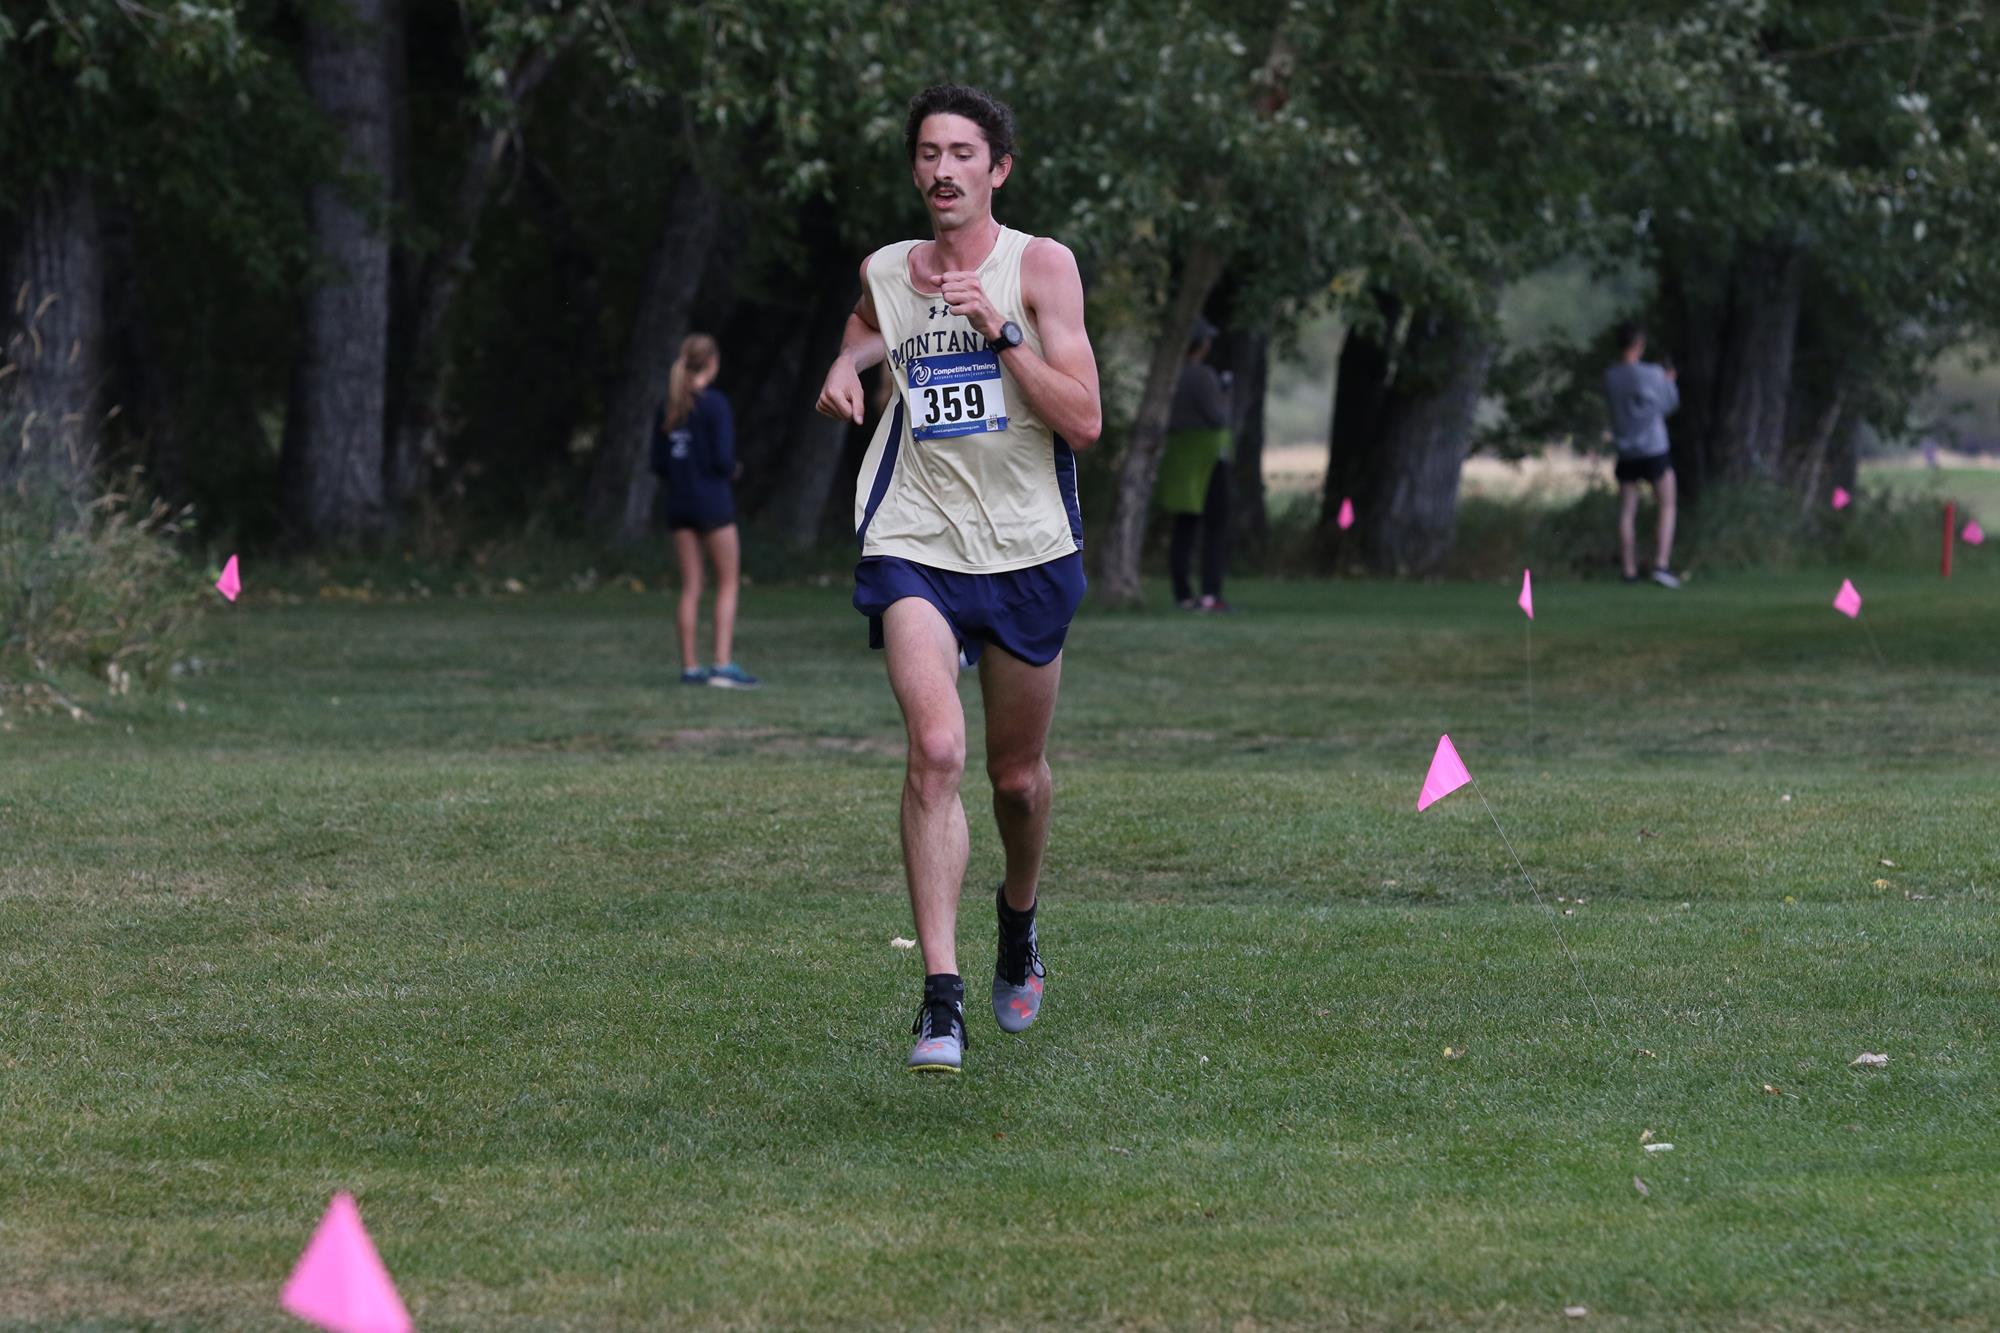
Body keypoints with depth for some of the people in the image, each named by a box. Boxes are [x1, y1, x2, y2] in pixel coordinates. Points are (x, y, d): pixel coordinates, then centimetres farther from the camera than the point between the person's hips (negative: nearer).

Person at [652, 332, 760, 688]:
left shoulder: (668, 407, 6)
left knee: (690, 587, 8)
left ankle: (690, 666, 7)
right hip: (713, 502, -5)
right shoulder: (715, 404, -12)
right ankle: (724, 664, -7)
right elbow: (723, 459, -16)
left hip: (679, 505, 5)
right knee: (728, 583, 2)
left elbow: (658, 462, 6)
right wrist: (733, 470, 5)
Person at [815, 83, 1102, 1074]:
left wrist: (1001, 329, -19)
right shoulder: (883, 273, 6)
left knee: (1018, 775, 13)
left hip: (1027, 550, 0)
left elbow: (1084, 424, -11)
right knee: (936, 751, -20)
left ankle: (1017, 925, 45)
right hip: (915, 547, 0)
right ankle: (942, 998, -22)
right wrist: (846, 364, 11)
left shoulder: (1039, 266, -4)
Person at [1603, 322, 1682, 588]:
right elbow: (1670, 403, 2)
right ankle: (1661, 564, -8)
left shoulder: (1609, 377, -1)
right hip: (1654, 450, -4)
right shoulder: (1652, 374, -12)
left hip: (1626, 453, 4)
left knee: (1627, 512, 8)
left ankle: (1629, 569, 8)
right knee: (1666, 507, 4)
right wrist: (1668, 382, 24)